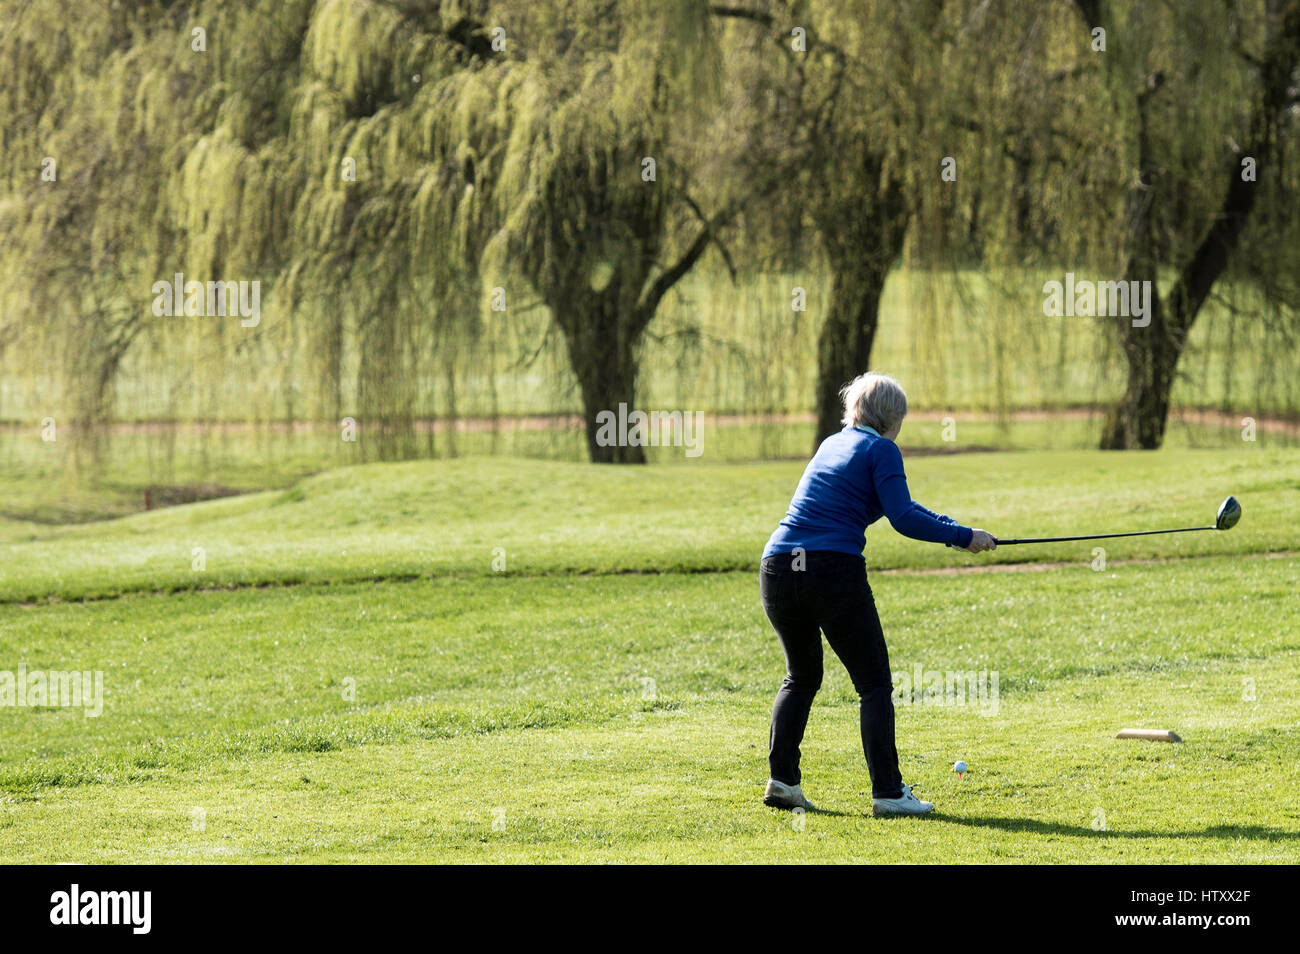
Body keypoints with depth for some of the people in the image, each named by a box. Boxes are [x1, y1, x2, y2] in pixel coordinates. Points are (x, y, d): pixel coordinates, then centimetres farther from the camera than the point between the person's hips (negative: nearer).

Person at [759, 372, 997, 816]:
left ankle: (781, 778, 12)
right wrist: (963, 537, -3)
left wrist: (953, 528, 25)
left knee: (801, 677, 23)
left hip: (778, 568, 7)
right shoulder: (881, 450, 1)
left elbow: (896, 505, 30)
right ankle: (887, 792, -3)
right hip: (835, 571, -7)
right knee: (875, 684, 3)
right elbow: (903, 517, -10)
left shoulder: (832, 444, 24)